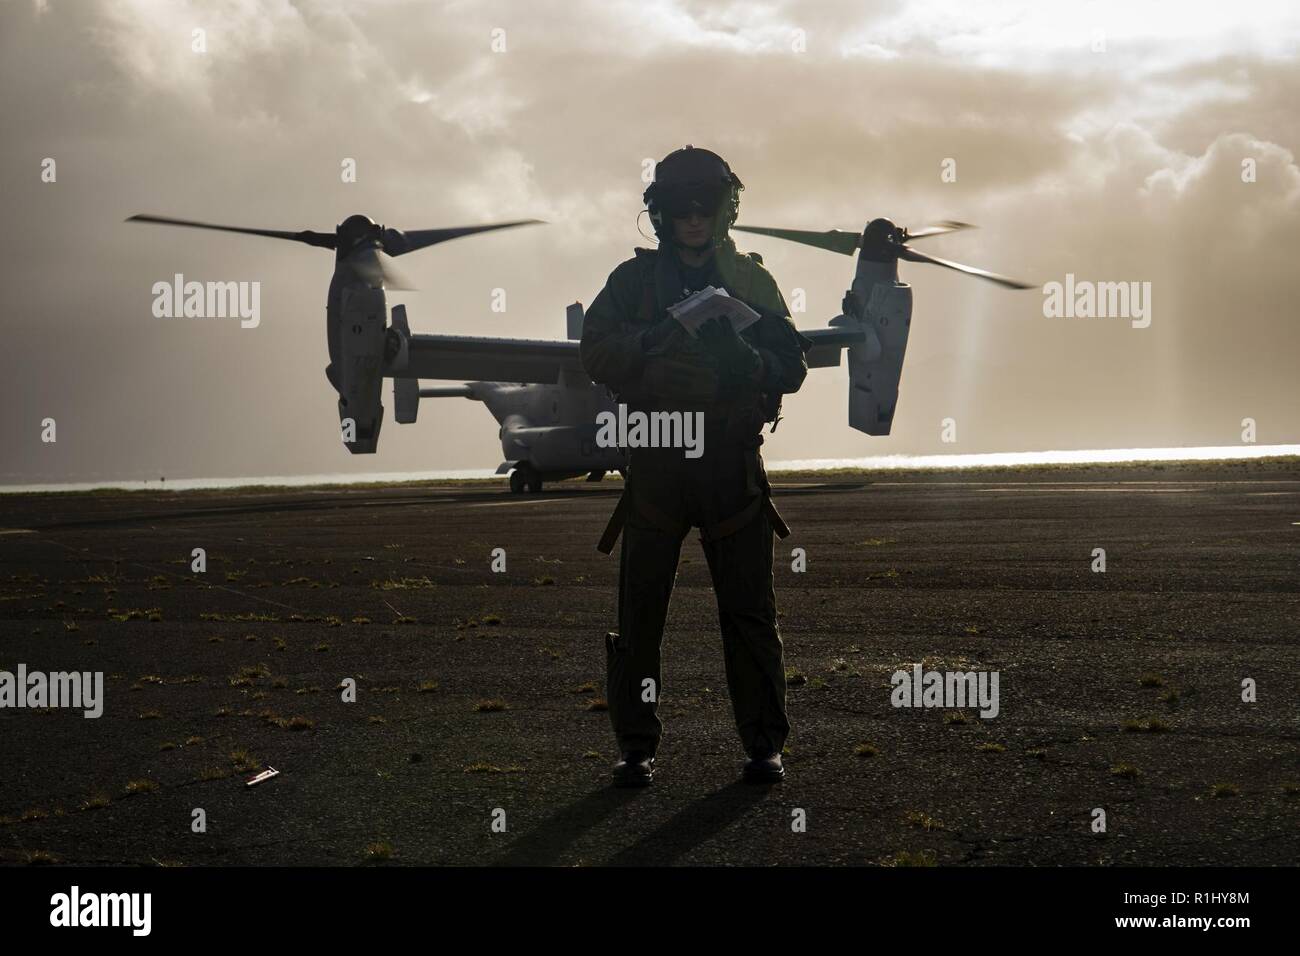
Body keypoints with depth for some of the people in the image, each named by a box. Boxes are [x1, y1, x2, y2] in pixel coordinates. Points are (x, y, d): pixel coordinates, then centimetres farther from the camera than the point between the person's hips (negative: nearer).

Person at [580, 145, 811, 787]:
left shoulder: (751, 280, 11)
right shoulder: (635, 278, 8)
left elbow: (793, 366, 6)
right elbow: (595, 350, -3)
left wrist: (749, 360, -14)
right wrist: (656, 338, -20)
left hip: (731, 462, 0)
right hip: (655, 462, 0)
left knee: (749, 609, 1)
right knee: (640, 608, 2)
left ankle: (763, 744, 8)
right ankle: (635, 746, 9)